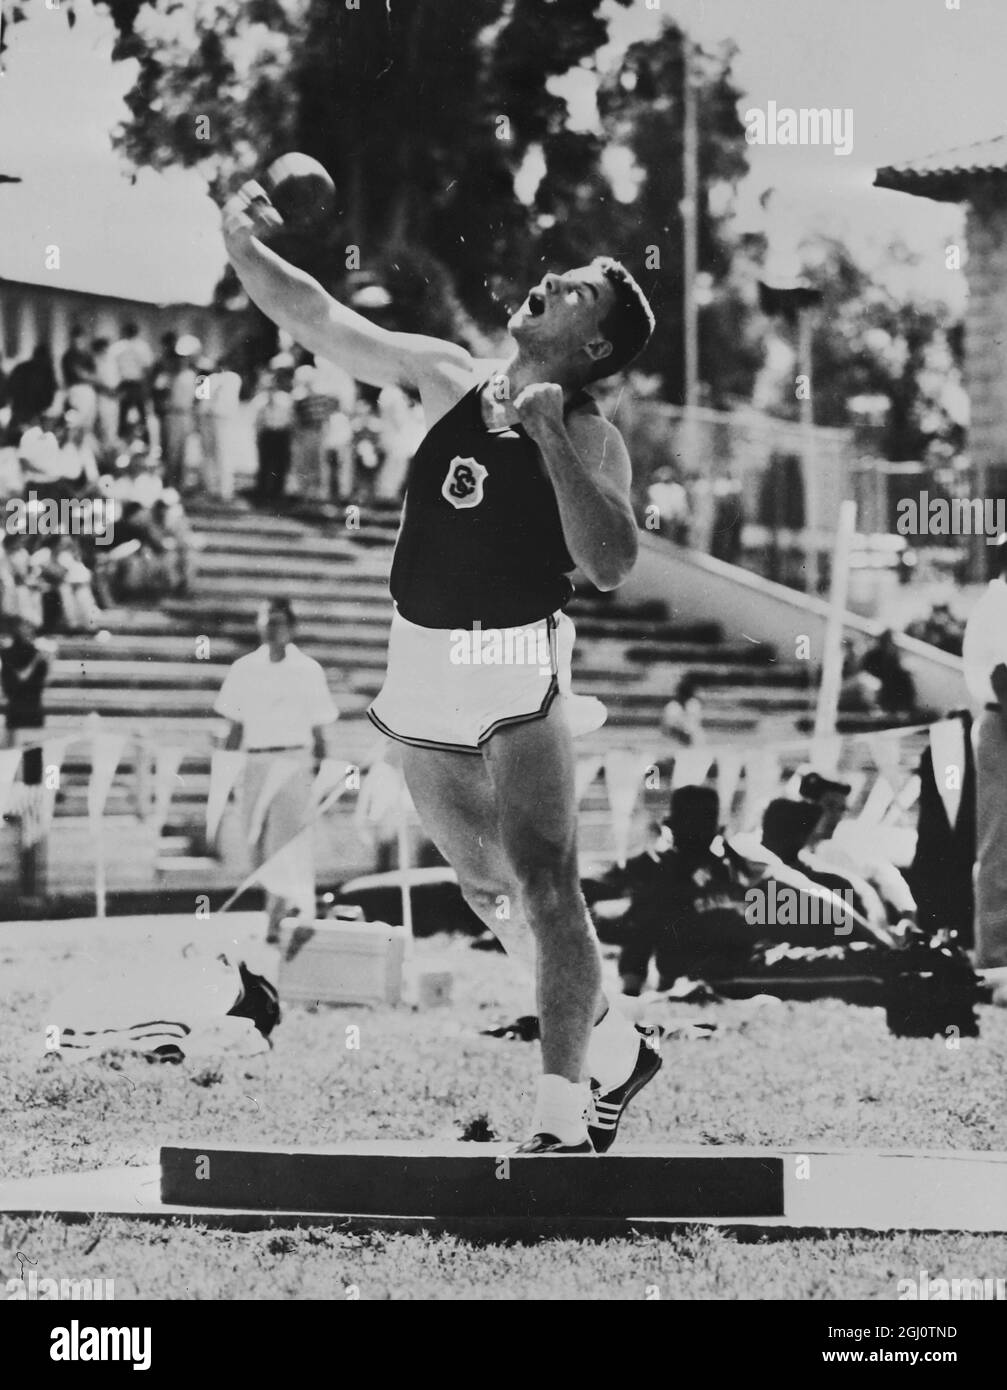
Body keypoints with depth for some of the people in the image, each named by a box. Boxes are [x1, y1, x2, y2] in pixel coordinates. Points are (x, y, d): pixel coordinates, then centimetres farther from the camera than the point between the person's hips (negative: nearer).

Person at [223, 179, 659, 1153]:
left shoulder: (590, 439, -7)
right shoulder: (445, 378, 7)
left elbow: (610, 566, -23)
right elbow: (313, 318, 6)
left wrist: (551, 439, -28)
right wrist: (242, 245, -10)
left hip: (517, 666, -6)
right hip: (422, 669, 6)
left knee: (542, 883, -15)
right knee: (487, 887, 15)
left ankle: (562, 1118, -14)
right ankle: (610, 1048, 33)